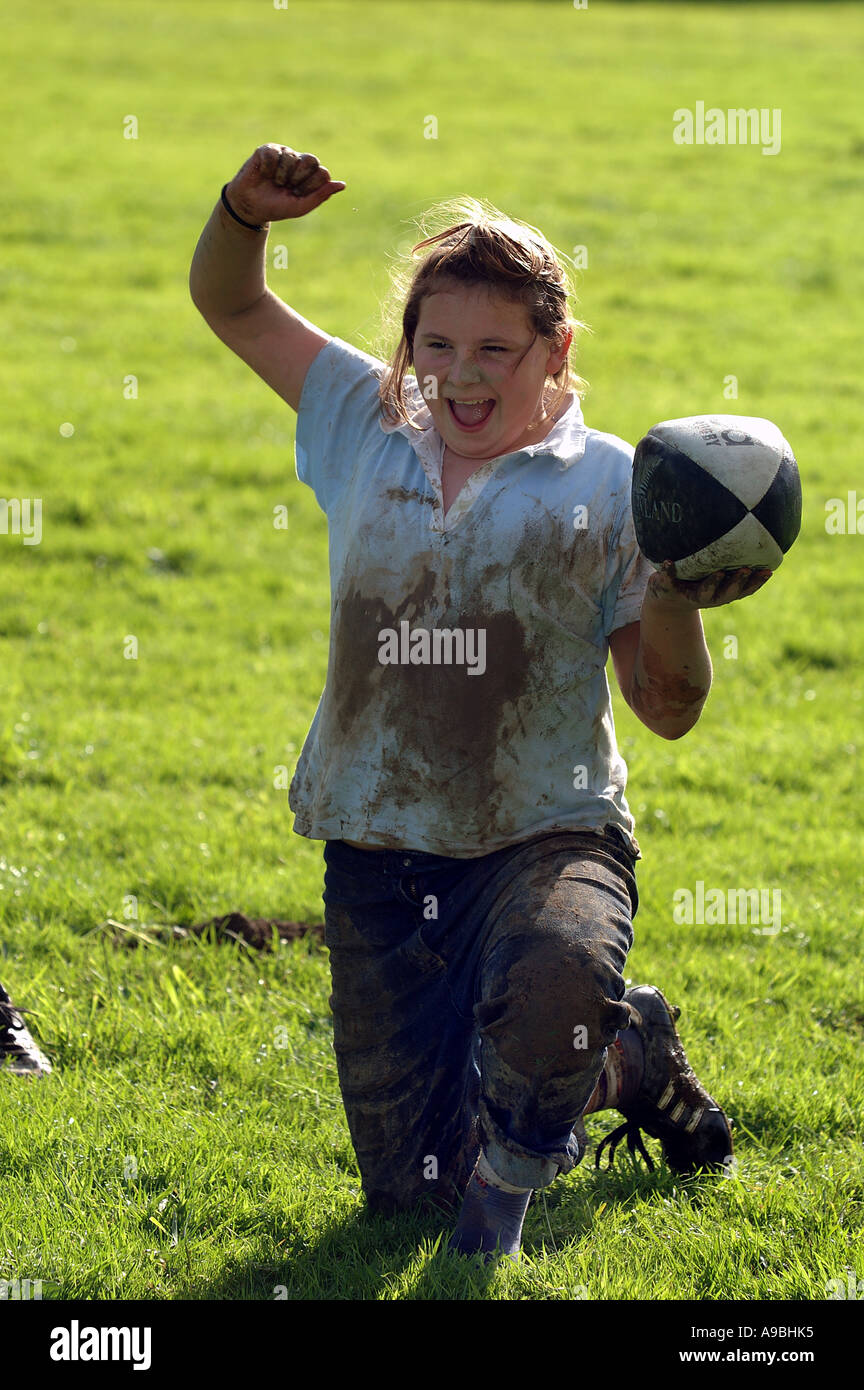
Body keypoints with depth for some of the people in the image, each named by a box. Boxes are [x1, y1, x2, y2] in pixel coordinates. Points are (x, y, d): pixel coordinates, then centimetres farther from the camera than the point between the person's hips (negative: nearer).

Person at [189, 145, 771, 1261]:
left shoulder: (610, 486, -2)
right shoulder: (371, 428, 7)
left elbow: (668, 710, 0)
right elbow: (230, 306, 13)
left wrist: (675, 602, -20)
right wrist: (243, 213, -8)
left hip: (546, 840, -4)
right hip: (379, 854, 4)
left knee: (550, 985, -42)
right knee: (404, 1188, 8)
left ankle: (508, 1182, -8)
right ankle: (623, 1056, 34)